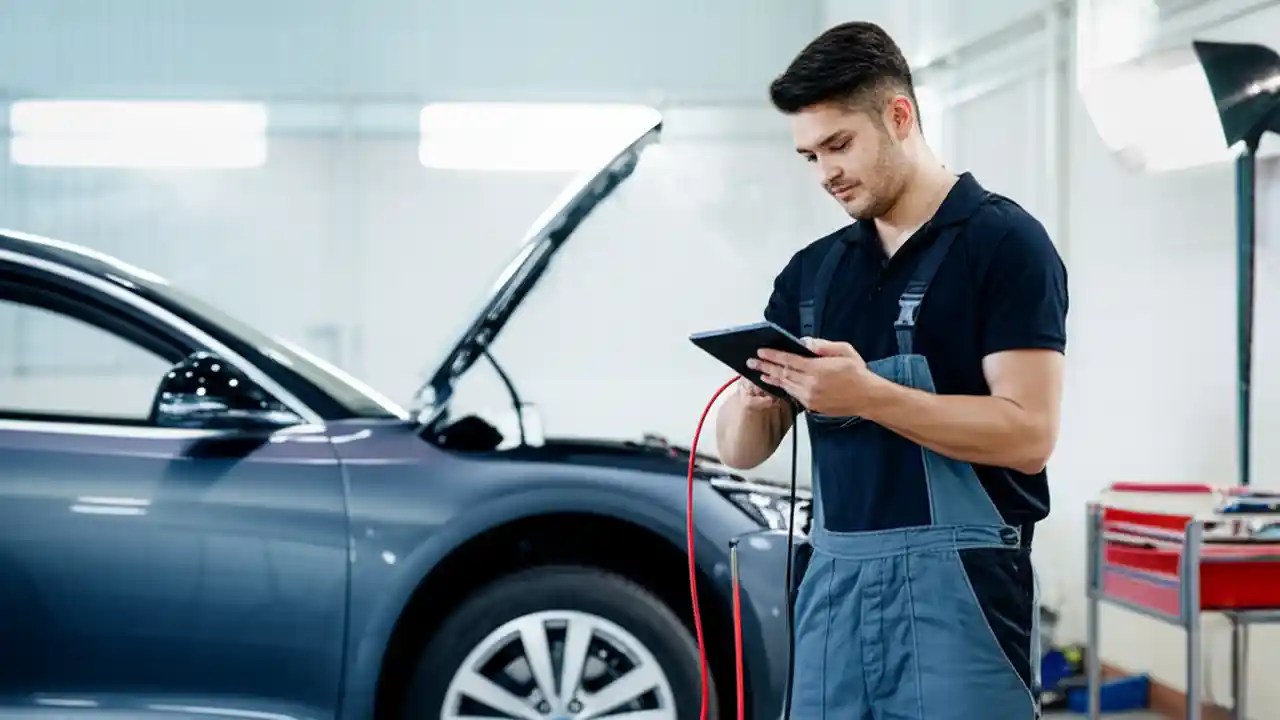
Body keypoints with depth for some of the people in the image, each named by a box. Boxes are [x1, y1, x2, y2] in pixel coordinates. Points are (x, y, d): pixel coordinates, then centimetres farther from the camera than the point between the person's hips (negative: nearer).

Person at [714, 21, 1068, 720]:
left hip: (955, 582, -6)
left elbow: (1028, 434, -13)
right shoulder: (811, 271, 14)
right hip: (832, 582, 6)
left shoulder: (1004, 241, -4)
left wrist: (869, 394, -22)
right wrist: (753, 398, -10)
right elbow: (742, 449, 13)